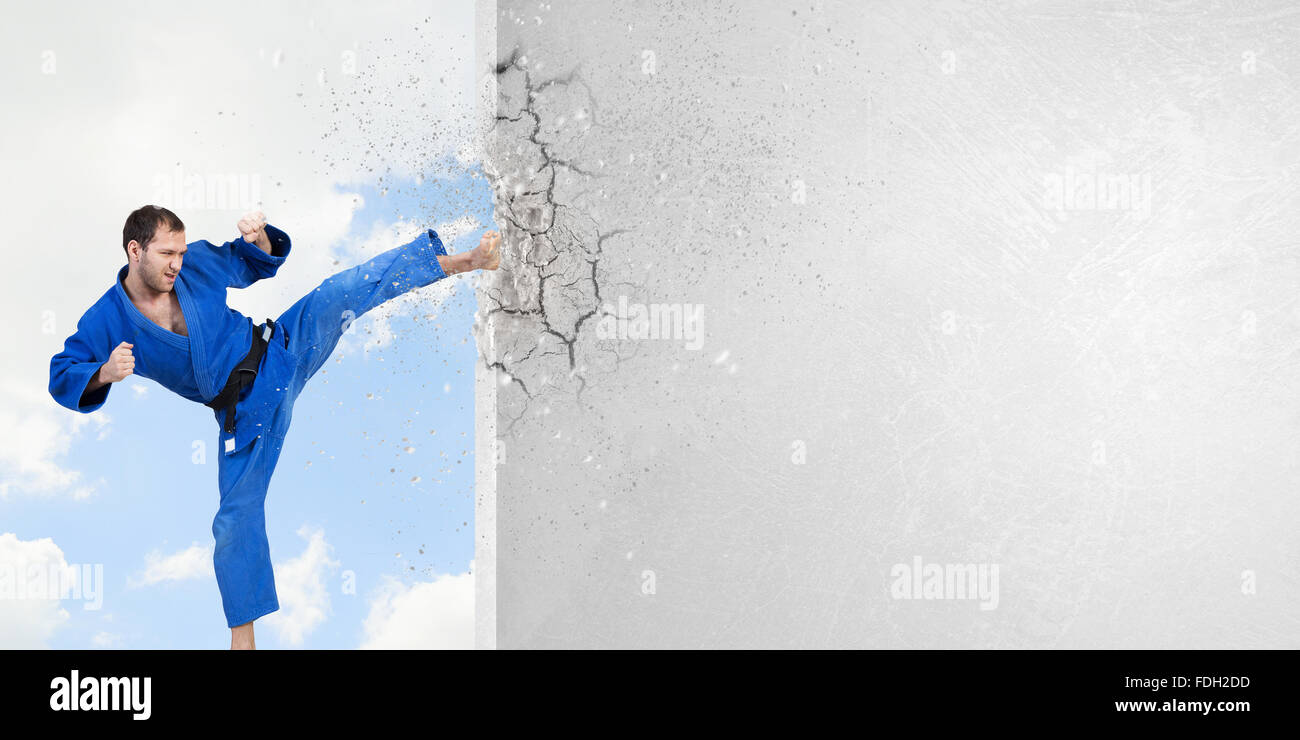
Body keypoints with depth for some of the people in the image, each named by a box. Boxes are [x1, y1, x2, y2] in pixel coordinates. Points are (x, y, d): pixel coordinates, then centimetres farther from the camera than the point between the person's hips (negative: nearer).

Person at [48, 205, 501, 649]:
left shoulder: (198, 261, -6)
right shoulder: (105, 322, -9)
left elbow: (257, 264, 9)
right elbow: (62, 376, -6)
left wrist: (259, 238, -15)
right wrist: (104, 373, -27)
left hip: (280, 353, 1)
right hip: (244, 412, 0)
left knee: (347, 290, -17)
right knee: (237, 517, 0)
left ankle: (464, 262, -16)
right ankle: (242, 634, 15)